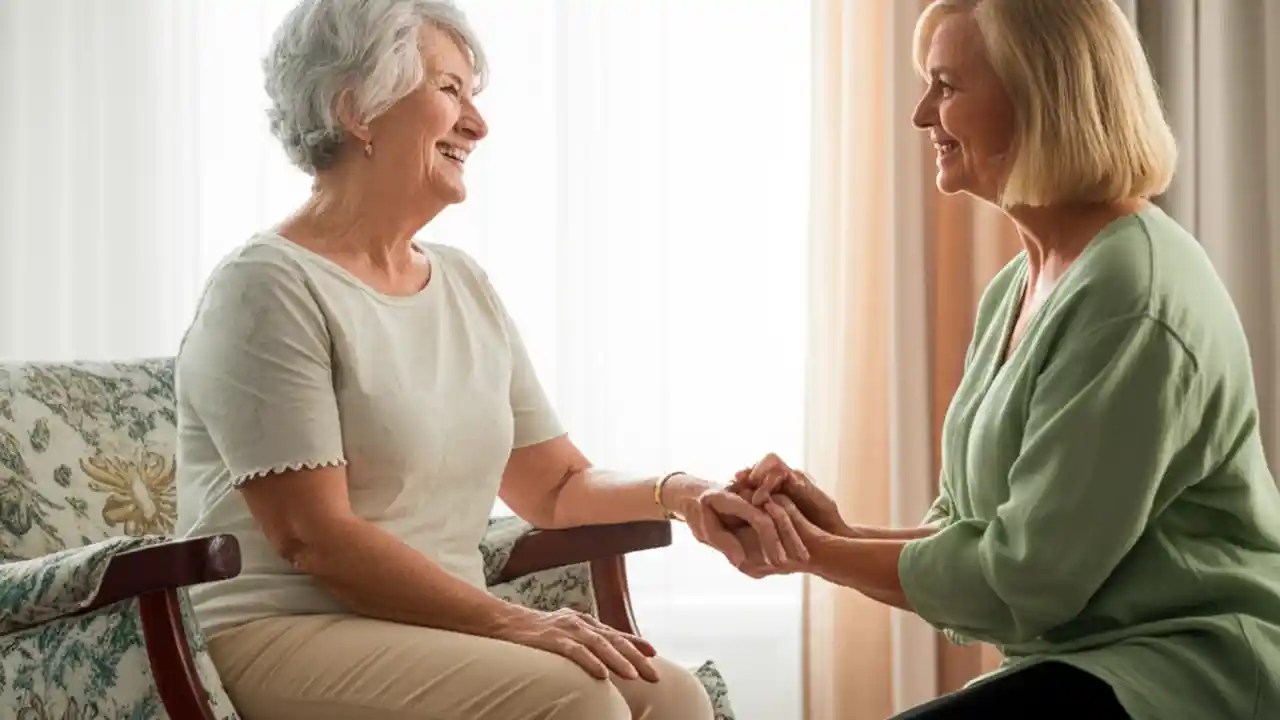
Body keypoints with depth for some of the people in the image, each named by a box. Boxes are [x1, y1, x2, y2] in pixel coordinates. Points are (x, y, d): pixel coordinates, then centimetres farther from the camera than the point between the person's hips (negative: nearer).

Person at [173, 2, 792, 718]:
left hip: (438, 635, 7)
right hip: (286, 638, -7)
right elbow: (314, 538, -17)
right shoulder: (269, 285, -10)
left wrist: (678, 493, -5)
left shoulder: (466, 284, 14)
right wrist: (508, 621, -21)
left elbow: (558, 486, 15)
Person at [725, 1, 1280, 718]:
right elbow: (973, 528, 15)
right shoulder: (1015, 289, 11)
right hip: (1089, 661, 8)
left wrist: (818, 553, -7)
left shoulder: (1129, 295, -18)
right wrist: (841, 534, -3)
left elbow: (1026, 577, -18)